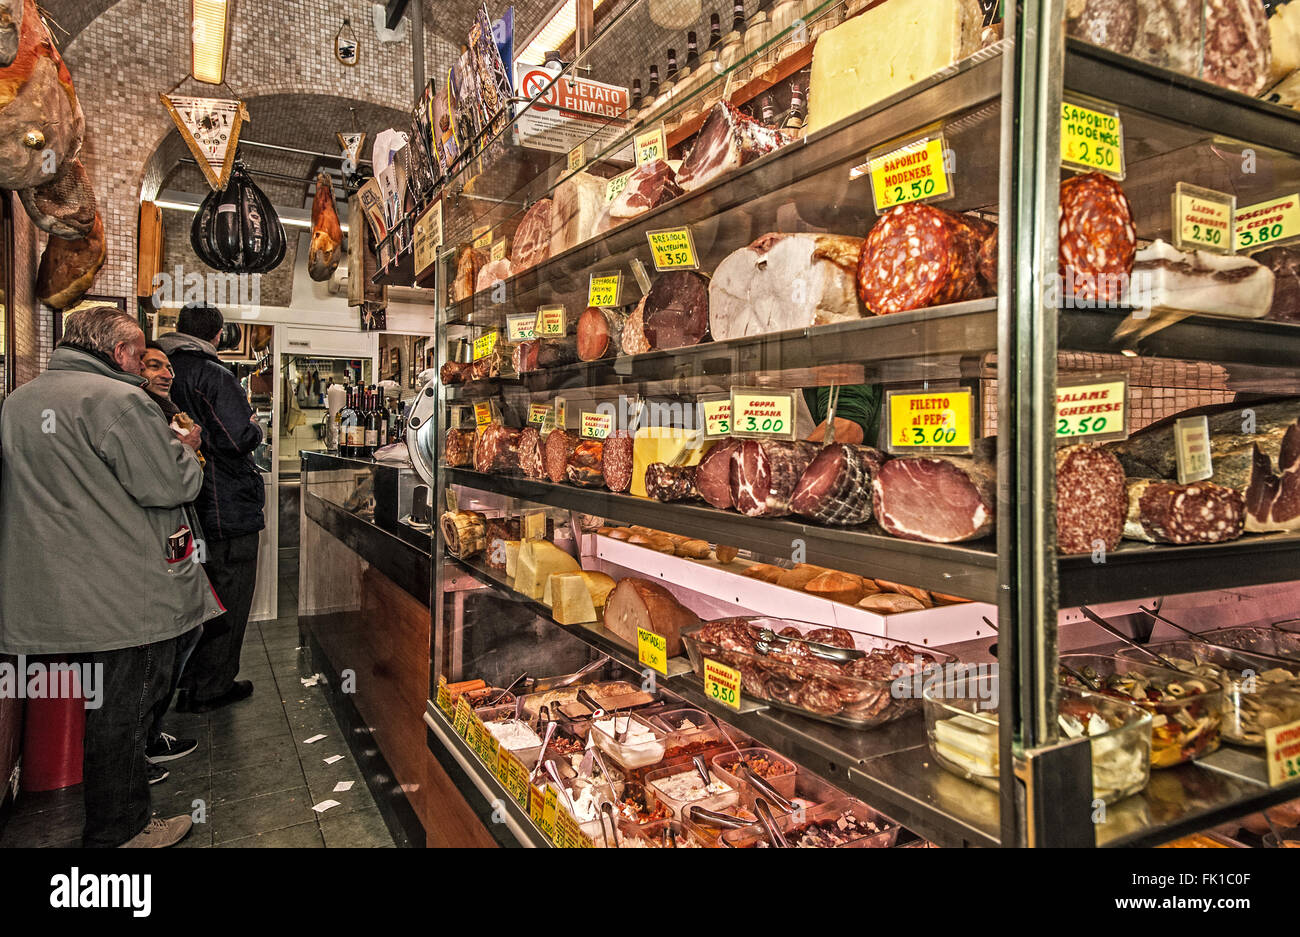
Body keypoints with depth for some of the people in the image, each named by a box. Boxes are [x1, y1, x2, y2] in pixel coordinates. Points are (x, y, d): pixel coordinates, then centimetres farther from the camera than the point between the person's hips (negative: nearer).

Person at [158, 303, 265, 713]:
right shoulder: (212, 375, -16)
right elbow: (237, 438, -25)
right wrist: (255, 426, -4)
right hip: (227, 507, -8)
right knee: (228, 596, 5)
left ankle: (187, 680, 34)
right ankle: (209, 688, 13)